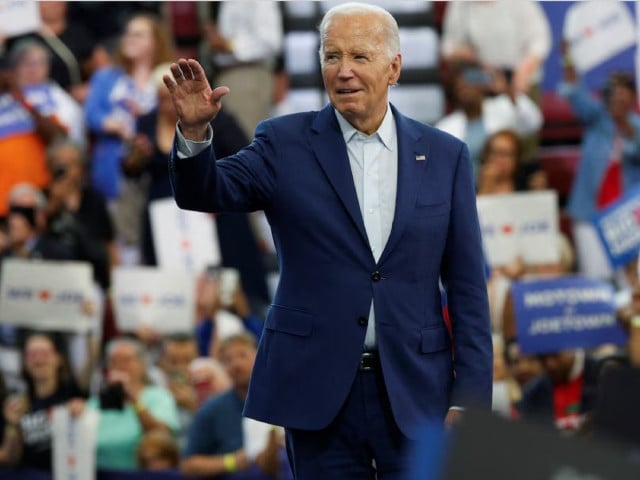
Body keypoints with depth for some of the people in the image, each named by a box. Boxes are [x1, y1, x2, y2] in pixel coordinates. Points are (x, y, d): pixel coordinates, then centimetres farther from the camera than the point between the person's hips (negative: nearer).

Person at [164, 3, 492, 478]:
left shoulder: (445, 156, 6)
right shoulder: (286, 144, 4)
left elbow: (467, 286, 5)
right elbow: (206, 191, -10)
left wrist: (469, 398, -1)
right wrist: (194, 130, -31)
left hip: (415, 394, 1)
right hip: (318, 389, -1)